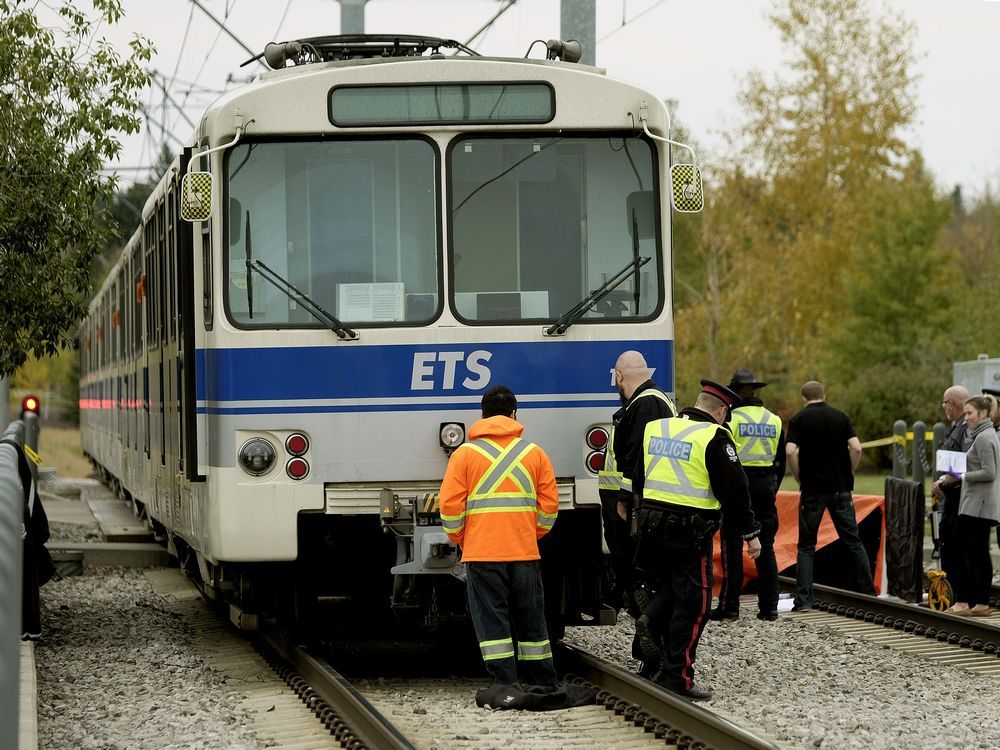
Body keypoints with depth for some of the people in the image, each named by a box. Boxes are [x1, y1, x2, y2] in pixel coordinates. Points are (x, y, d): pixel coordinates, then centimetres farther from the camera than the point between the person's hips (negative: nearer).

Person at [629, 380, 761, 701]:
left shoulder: (655, 428, 10)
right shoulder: (714, 438, -10)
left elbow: (639, 478, 19)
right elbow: (733, 490, -10)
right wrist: (750, 533, -1)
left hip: (652, 526, 7)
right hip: (690, 529, -7)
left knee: (674, 583, 27)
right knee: (693, 603, 1)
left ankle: (654, 619, 0)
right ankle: (677, 676, 2)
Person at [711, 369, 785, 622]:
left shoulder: (731, 418, -6)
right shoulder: (774, 420, 11)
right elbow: (781, 460, 16)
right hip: (766, 485, 5)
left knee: (732, 547, 0)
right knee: (765, 547, 8)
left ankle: (729, 605, -1)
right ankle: (769, 606, 6)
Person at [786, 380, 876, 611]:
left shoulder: (798, 419, -1)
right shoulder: (840, 416, 5)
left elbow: (790, 451, -14)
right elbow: (856, 447, -6)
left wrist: (799, 477, -1)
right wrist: (849, 473, 7)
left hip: (812, 489, -2)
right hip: (840, 488, 2)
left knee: (806, 545, 5)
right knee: (853, 541, 10)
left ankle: (803, 599, -3)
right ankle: (868, 592, 11)